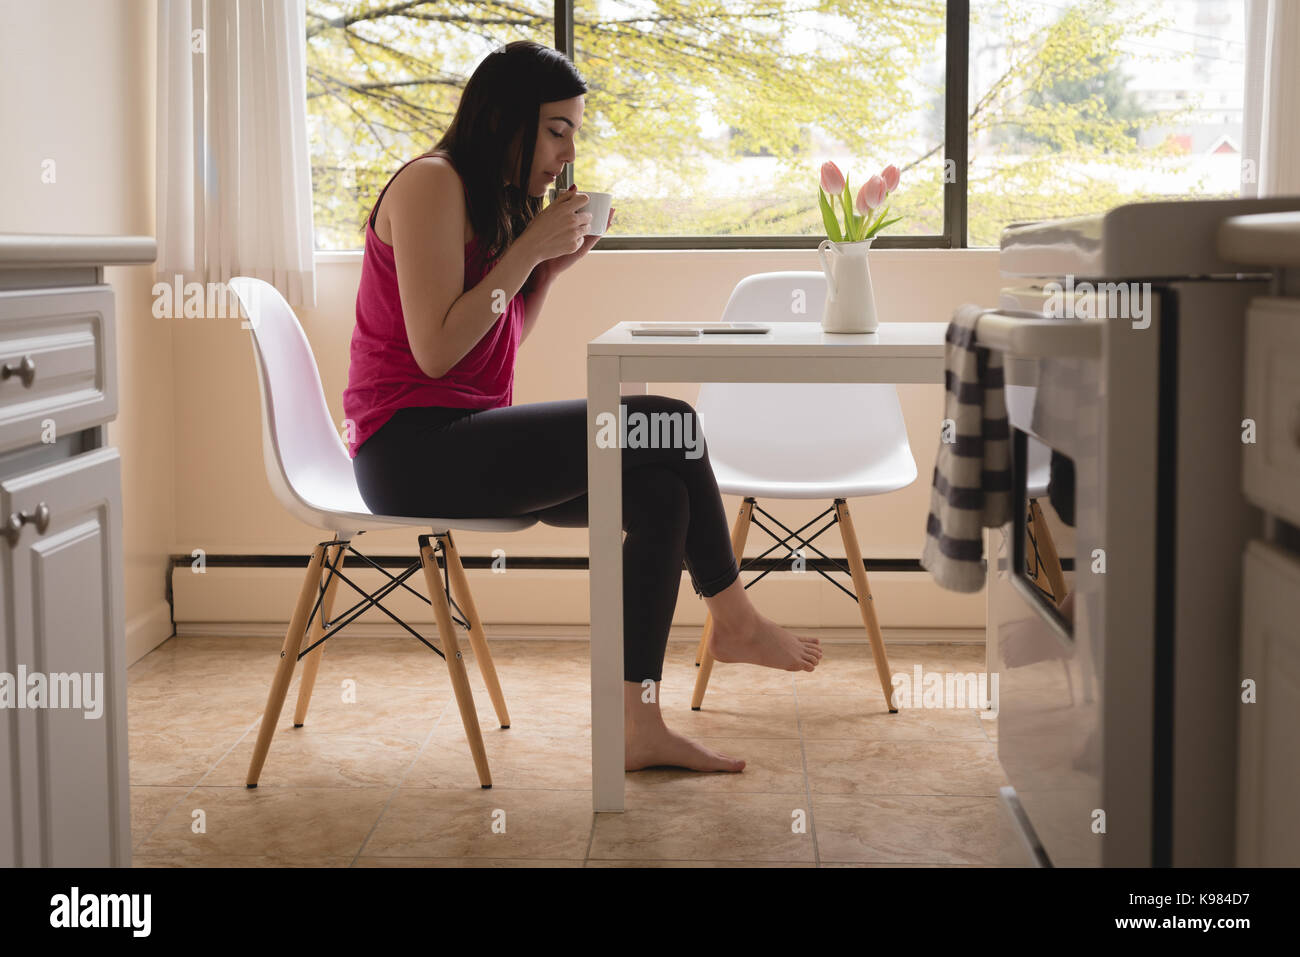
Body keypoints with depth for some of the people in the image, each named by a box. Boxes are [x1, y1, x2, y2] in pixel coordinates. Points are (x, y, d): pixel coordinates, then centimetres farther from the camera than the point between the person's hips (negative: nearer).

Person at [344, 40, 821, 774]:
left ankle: (638, 725, -13)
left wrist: (555, 265, 5)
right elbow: (435, 351, -19)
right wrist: (528, 248, -15)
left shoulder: (498, 198, 18)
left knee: (660, 493, -11)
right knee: (668, 423, -17)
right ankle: (733, 619, 1)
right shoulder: (431, 184, -11)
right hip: (414, 446, -9)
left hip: (462, 440, 9)